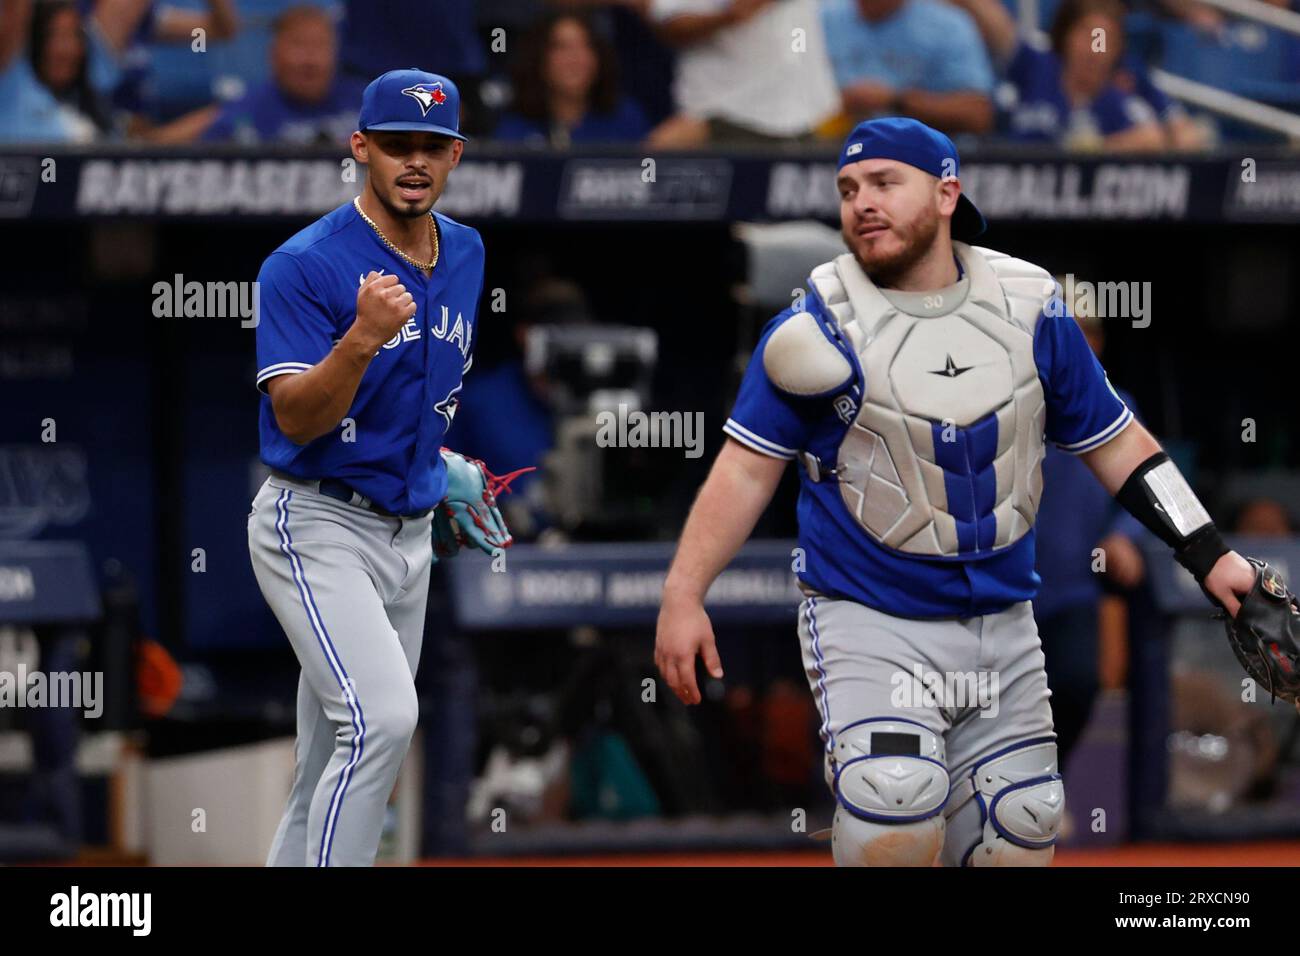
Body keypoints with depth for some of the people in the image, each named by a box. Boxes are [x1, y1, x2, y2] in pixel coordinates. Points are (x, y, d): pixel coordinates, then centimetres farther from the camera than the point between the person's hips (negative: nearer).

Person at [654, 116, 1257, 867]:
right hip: (868, 623, -4)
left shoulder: (1030, 306, 2)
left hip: (1002, 628, 4)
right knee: (895, 801, -28)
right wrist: (684, 596, -16)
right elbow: (748, 469, -5)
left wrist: (1210, 558, 4)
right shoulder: (820, 323, -7)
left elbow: (1114, 443, 10)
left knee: (1021, 833, 5)